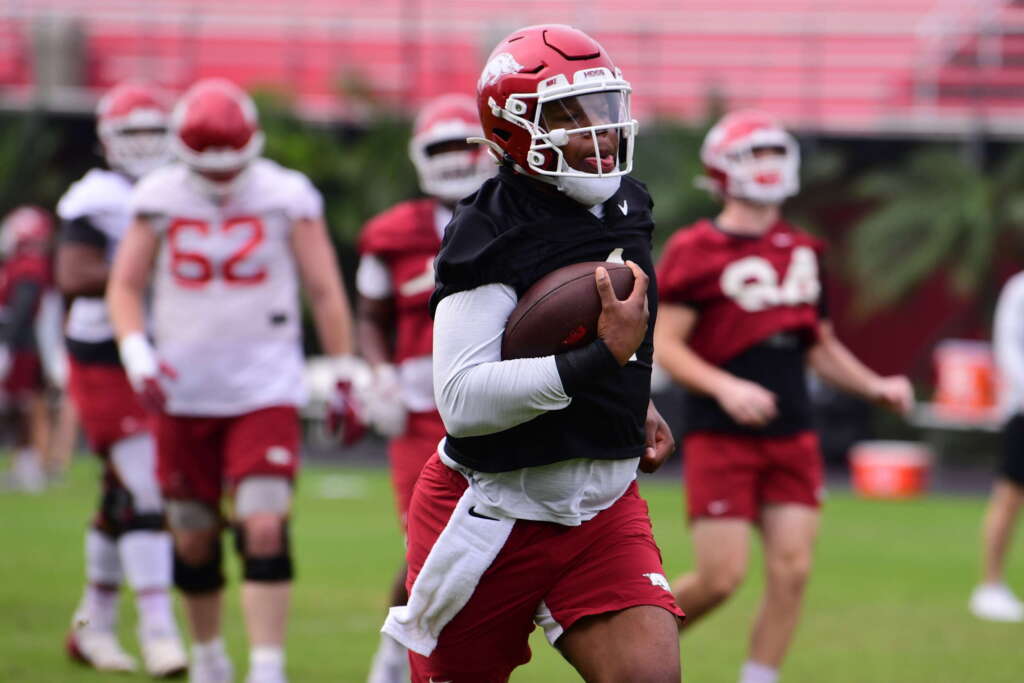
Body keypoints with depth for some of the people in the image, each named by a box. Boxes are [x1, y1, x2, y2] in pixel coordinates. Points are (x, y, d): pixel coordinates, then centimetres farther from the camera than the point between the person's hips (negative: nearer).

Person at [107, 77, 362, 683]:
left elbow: (326, 292, 2)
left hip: (265, 389, -2)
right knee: (194, 538, 10)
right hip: (183, 391, 2)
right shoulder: (160, 199, 1)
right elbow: (125, 286, 7)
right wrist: (139, 356, -10)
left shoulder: (286, 196, -4)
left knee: (265, 529, -15)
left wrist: (344, 379, 1)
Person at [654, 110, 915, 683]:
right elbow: (664, 344, -11)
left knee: (792, 571, -4)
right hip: (721, 439, -6)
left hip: (792, 438, 6)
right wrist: (724, 388, -25)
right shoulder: (697, 252, -8)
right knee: (721, 577, -7)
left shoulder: (803, 251, 12)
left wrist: (876, 387, 7)